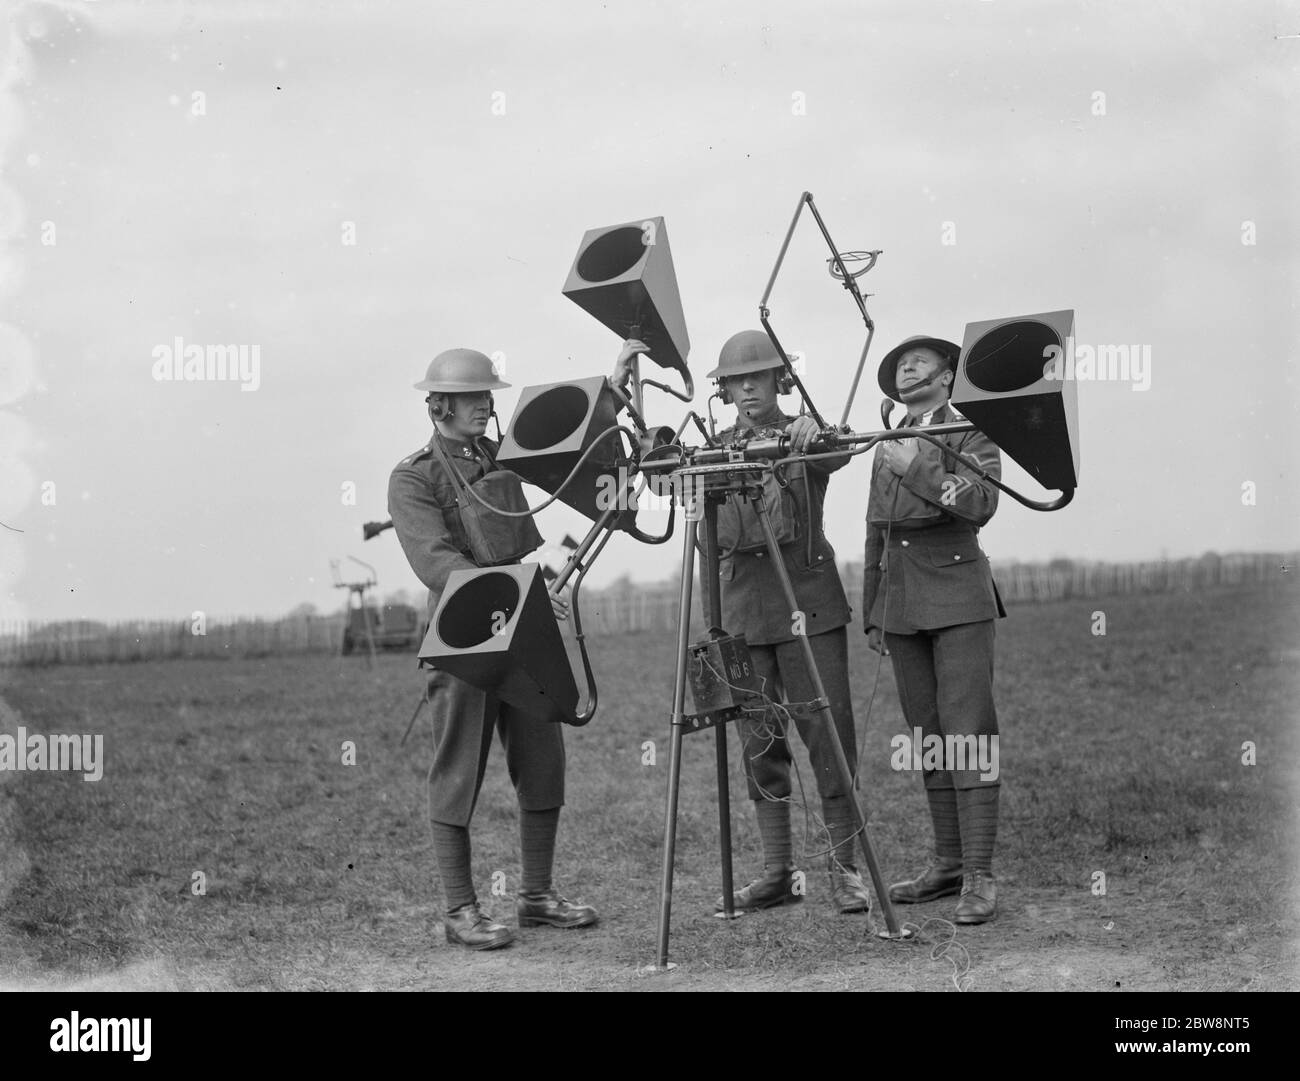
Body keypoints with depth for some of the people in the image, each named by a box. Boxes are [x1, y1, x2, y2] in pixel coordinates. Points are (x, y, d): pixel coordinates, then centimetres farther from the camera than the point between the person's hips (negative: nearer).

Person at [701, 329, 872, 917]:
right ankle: (776, 872, 11)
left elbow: (838, 454, -23)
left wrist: (813, 432, -41)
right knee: (759, 744, 5)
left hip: (807, 601, -3)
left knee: (827, 732, -6)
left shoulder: (805, 437, 1)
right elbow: (709, 544, 13)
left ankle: (845, 866, -1)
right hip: (741, 609, 3)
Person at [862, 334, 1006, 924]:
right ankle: (947, 862, 12)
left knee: (968, 731, -10)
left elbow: (982, 503, -15)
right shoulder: (886, 449, 19)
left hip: (958, 598, -6)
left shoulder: (972, 434, 2)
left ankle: (979, 875, -12)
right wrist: (872, 616, 20)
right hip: (901, 605, 6)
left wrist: (917, 469, -17)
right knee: (927, 736, 6)